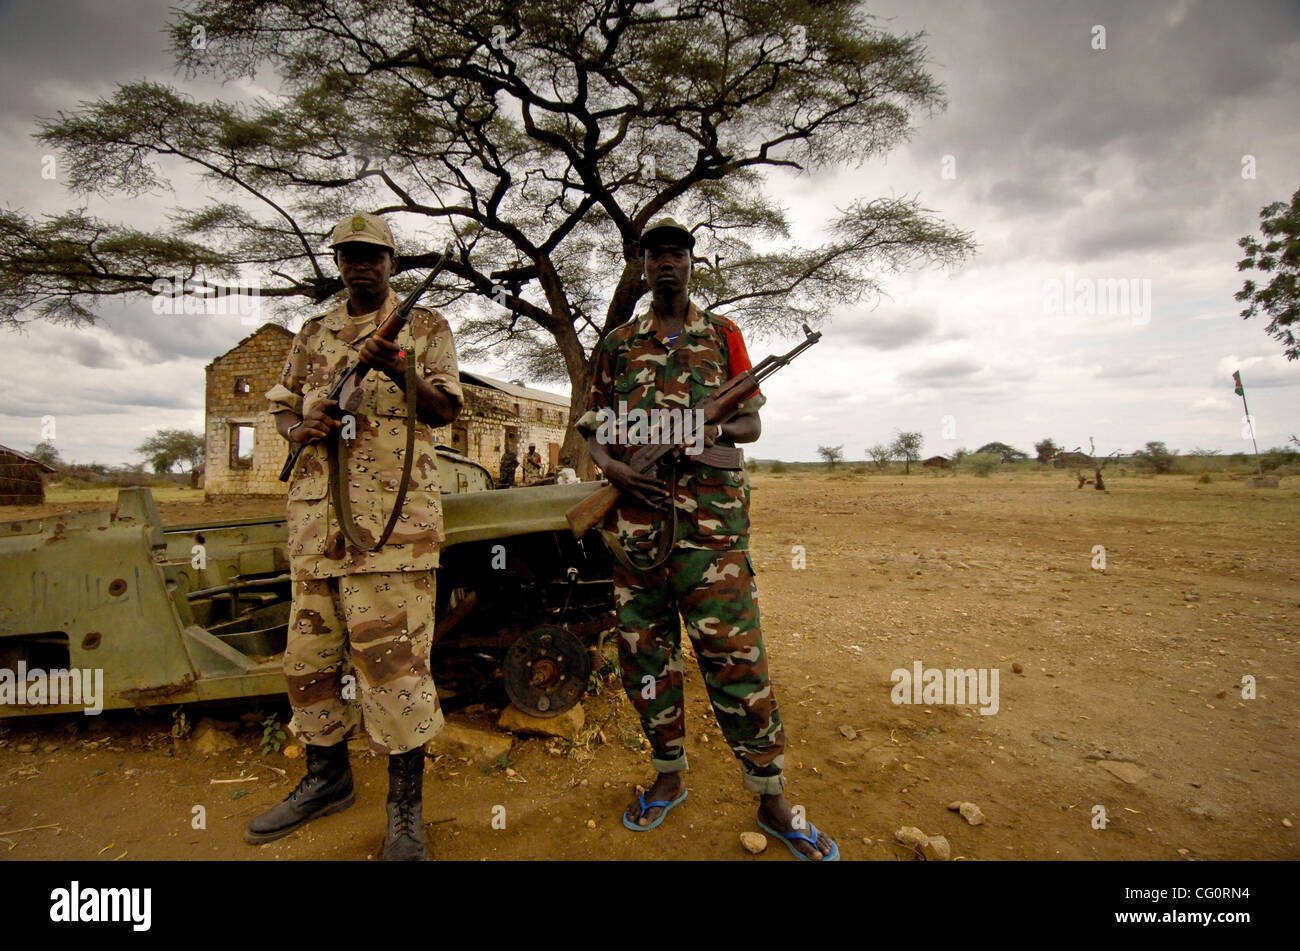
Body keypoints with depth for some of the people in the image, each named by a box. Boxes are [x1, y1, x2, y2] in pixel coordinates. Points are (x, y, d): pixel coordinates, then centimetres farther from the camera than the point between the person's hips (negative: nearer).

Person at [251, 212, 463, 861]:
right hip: (316, 513, 6)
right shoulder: (314, 334, 21)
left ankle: (406, 806, 6)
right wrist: (300, 427, 1)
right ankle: (326, 778, 33)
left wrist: (398, 371, -23)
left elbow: (444, 410, -4)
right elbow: (281, 405, 24)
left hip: (392, 515, -5)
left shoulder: (425, 327, 7)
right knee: (311, 651, 13)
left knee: (391, 652, -8)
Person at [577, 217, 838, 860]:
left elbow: (751, 423, 9)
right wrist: (613, 468, -8)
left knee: (734, 652, -4)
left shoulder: (723, 335, 12)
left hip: (710, 516, -2)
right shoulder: (617, 343, 16)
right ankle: (669, 776, 30)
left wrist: (714, 430, -13)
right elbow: (592, 429, 13)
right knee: (643, 651, 9)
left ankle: (772, 800, 13)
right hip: (635, 513, 3)